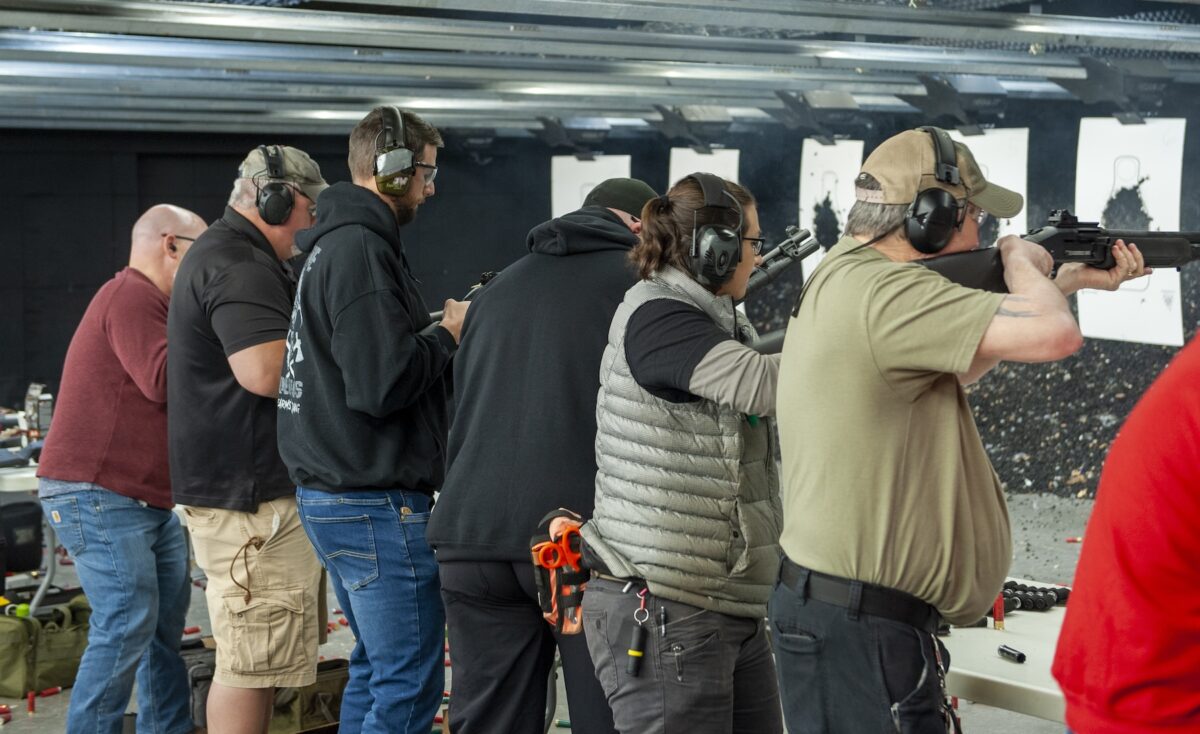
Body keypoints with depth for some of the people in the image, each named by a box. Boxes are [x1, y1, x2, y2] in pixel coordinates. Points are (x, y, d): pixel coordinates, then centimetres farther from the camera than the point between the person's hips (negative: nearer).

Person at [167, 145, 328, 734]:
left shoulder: (221, 254, 21)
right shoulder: (239, 268, -15)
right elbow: (266, 371, -29)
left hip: (233, 484, 11)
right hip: (250, 494, -11)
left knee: (256, 657, 16)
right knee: (251, 663, -9)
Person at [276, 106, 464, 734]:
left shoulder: (333, 243, 16)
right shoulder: (360, 248, -17)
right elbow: (381, 384, -25)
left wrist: (435, 331, 6)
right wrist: (448, 335, -9)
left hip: (332, 494, 11)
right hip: (377, 504, -11)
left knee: (374, 670, 17)